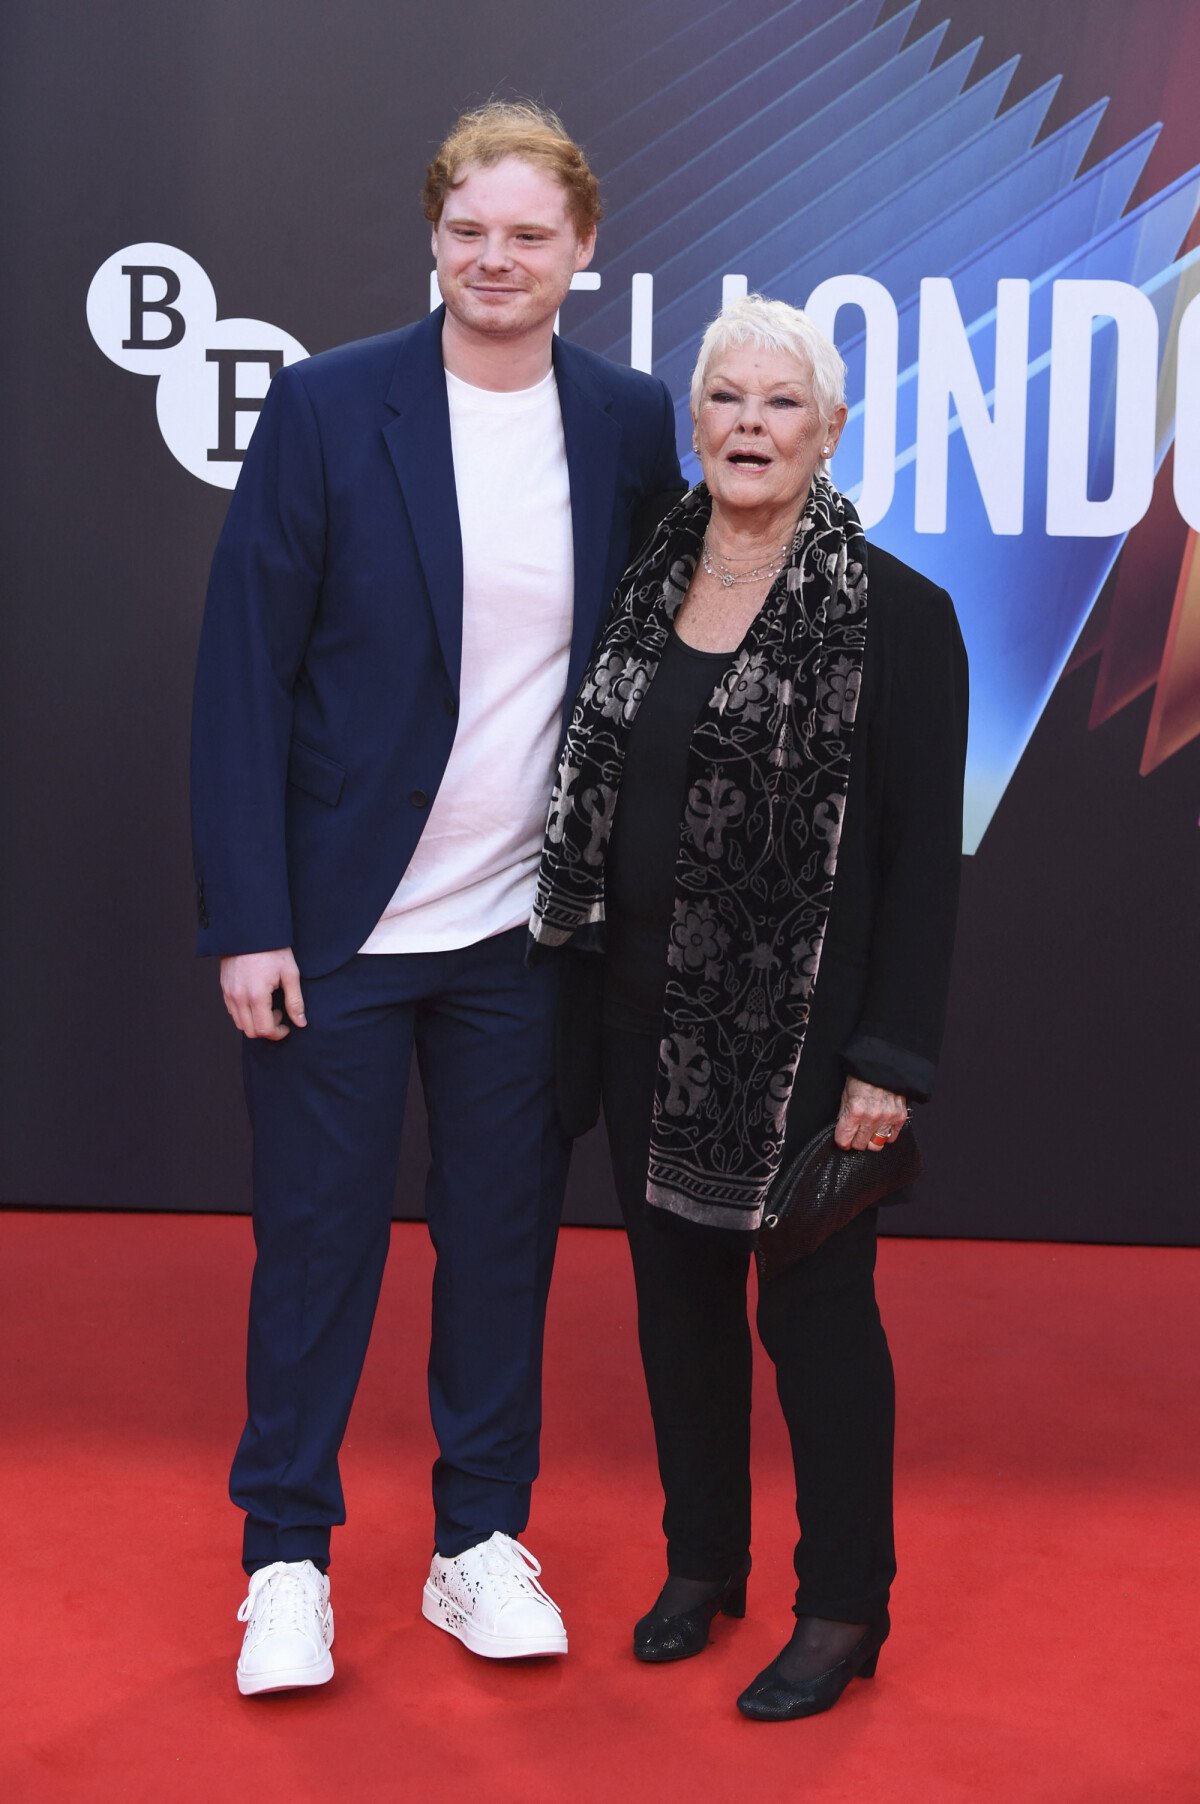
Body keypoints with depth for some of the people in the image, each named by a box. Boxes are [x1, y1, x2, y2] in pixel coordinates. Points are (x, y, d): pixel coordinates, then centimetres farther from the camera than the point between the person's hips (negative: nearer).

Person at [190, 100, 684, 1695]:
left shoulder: (628, 420, 2)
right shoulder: (326, 408, -7)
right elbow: (243, 674, -7)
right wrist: (246, 920, -11)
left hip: (525, 929, 3)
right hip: (341, 918, -2)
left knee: (504, 1241, 12)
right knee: (315, 1238, 7)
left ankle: (481, 1545, 28)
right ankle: (288, 1560, 23)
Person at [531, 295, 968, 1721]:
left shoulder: (894, 615, -10)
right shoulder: (645, 590, 6)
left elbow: (925, 856, -11)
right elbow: (598, 803, 12)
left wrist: (889, 1061, -14)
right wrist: (594, 984, 8)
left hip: (804, 1023, -5)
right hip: (653, 1012, 5)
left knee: (813, 1306, 4)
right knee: (677, 1289, 14)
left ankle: (843, 1610, 22)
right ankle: (703, 1561, 33)